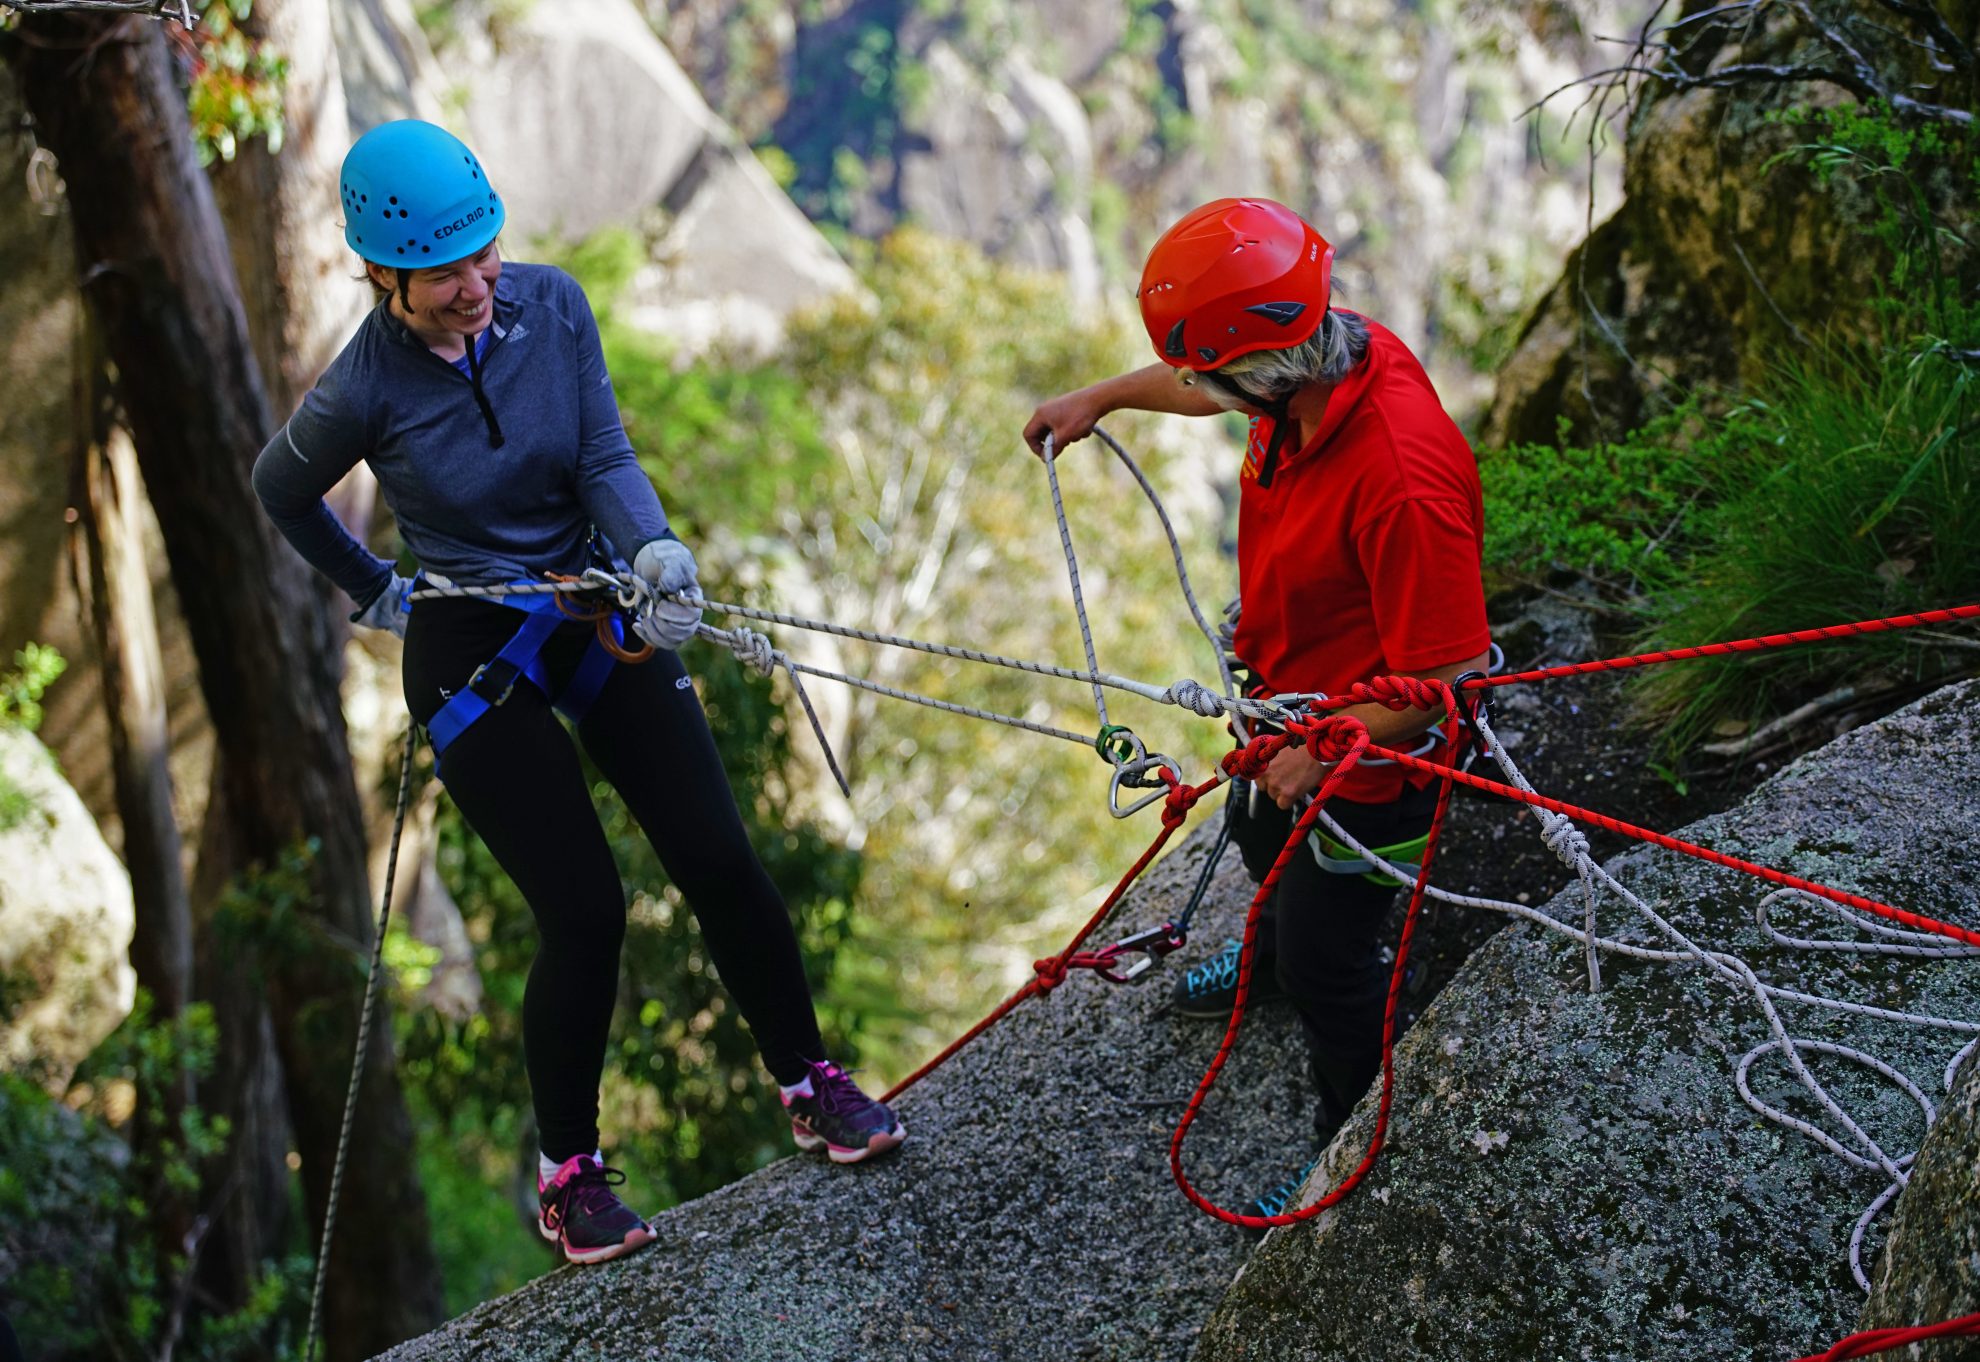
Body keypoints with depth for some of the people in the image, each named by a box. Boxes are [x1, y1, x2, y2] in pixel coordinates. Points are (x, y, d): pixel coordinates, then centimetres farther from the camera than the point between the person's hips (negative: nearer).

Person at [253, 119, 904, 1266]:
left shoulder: (551, 306, -10)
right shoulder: (365, 390, -19)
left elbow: (606, 457, -11)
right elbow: (281, 494, 1)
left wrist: (656, 550, -30)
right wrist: (377, 593, 8)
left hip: (599, 616, 4)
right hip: (473, 657, -3)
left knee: (721, 863, -1)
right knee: (585, 913, -7)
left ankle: (811, 1083, 20)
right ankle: (570, 1171, 13)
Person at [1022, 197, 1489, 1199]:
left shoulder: (1401, 483, -44)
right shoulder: (1320, 356, -18)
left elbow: (1448, 673, -34)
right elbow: (1215, 381, 9)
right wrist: (1103, 396, 20)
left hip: (1370, 749, -9)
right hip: (1292, 701, 9)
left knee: (1326, 958, 10)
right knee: (1263, 842, 35)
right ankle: (1275, 958, 68)